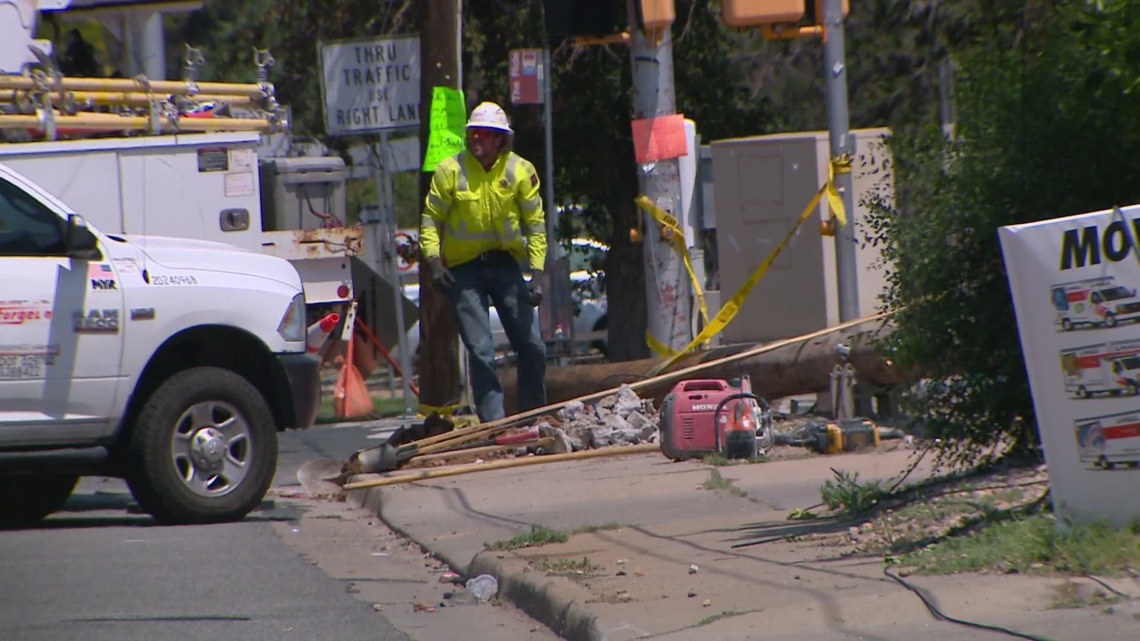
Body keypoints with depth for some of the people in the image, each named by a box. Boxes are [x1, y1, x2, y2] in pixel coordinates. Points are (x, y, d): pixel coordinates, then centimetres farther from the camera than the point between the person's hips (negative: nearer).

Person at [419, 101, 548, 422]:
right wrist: (433, 260, -15)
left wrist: (537, 271, -6)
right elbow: (431, 219, 0)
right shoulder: (449, 170, -7)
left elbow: (535, 224, 3)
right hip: (463, 269, -2)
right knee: (481, 351, -9)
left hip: (504, 263, 2)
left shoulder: (520, 171, -3)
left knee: (531, 347, 4)